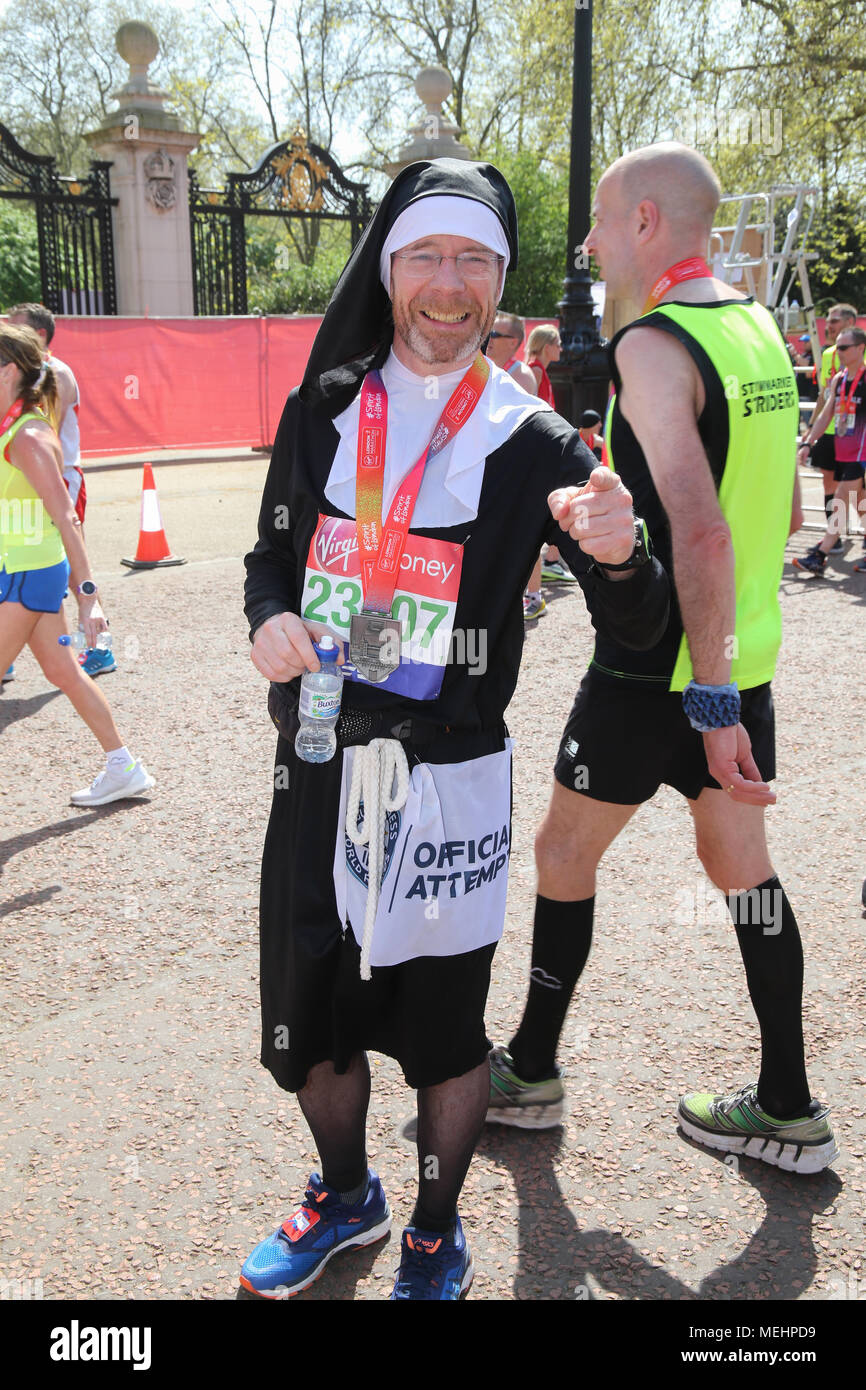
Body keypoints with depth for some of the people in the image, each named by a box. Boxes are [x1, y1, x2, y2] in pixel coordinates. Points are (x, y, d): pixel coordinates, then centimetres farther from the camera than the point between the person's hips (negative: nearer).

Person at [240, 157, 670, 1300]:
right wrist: (270, 619, -7)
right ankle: (347, 1199, 45)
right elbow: (274, 554, 16)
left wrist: (617, 555, -27)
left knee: (444, 1032, 10)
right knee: (308, 1015, 16)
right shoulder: (322, 413, 5)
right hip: (317, 766, 4)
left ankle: (436, 1240, 38)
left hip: (449, 777, -3)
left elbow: (638, 629, -5)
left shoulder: (533, 442, -5)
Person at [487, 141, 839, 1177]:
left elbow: (699, 535, -28)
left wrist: (710, 703, -27)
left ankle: (530, 1072, 26)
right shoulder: (757, 328, 10)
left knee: (564, 851, 10)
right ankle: (787, 1110, 23)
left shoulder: (652, 346, -17)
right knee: (740, 863, 15)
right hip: (747, 652, 8)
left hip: (663, 667, -8)